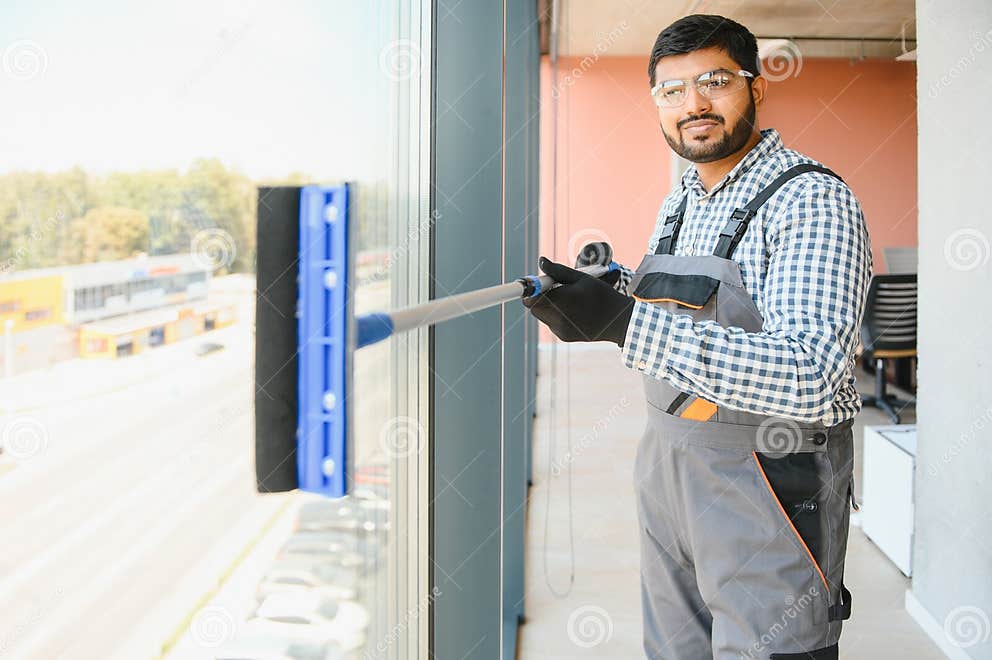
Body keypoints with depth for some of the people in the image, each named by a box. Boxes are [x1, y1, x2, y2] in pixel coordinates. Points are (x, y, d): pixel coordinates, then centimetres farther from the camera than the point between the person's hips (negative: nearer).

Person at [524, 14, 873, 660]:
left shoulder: (812, 200, -16)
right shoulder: (678, 205, 9)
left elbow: (811, 379, -30)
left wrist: (627, 323, -34)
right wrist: (619, 289, 1)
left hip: (768, 485, -7)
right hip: (667, 471, 8)